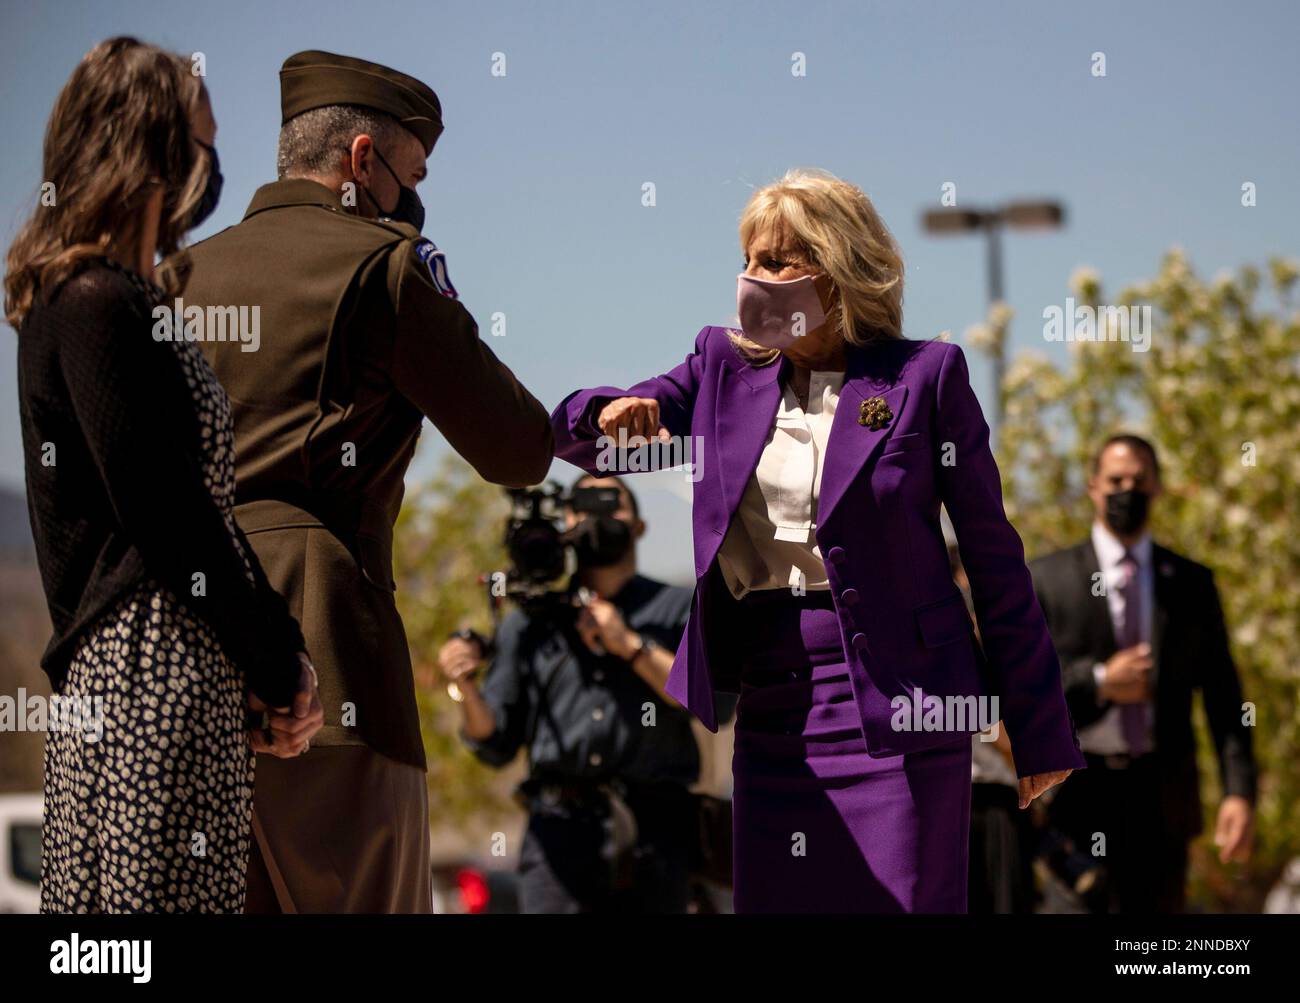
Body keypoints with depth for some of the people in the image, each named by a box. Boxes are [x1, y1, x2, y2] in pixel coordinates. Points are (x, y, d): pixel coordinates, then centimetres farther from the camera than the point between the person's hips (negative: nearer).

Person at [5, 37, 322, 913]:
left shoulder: (130, 298, 18)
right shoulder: (99, 307, -13)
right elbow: (168, 523, -15)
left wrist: (280, 639, 12)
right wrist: (279, 669, -7)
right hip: (152, 676, -10)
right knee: (151, 895, -8)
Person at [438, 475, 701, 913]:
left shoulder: (678, 609, 15)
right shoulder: (529, 621, 20)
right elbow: (496, 744, 16)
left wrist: (631, 646, -8)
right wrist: (466, 688, -4)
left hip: (653, 828, -1)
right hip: (559, 826, 1)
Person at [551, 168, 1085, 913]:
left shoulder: (923, 377, -1)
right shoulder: (725, 367, 12)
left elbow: (993, 554, 0)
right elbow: (571, 432, 12)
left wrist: (1040, 731, -1)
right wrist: (613, 416, -14)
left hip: (896, 708, -4)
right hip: (772, 706, 4)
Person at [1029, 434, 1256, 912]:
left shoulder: (1192, 583, 10)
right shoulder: (1046, 580, 5)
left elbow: (1222, 694, 4)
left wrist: (1238, 790, -7)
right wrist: (1097, 684, -11)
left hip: (1163, 801, 1)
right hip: (1078, 798, -1)